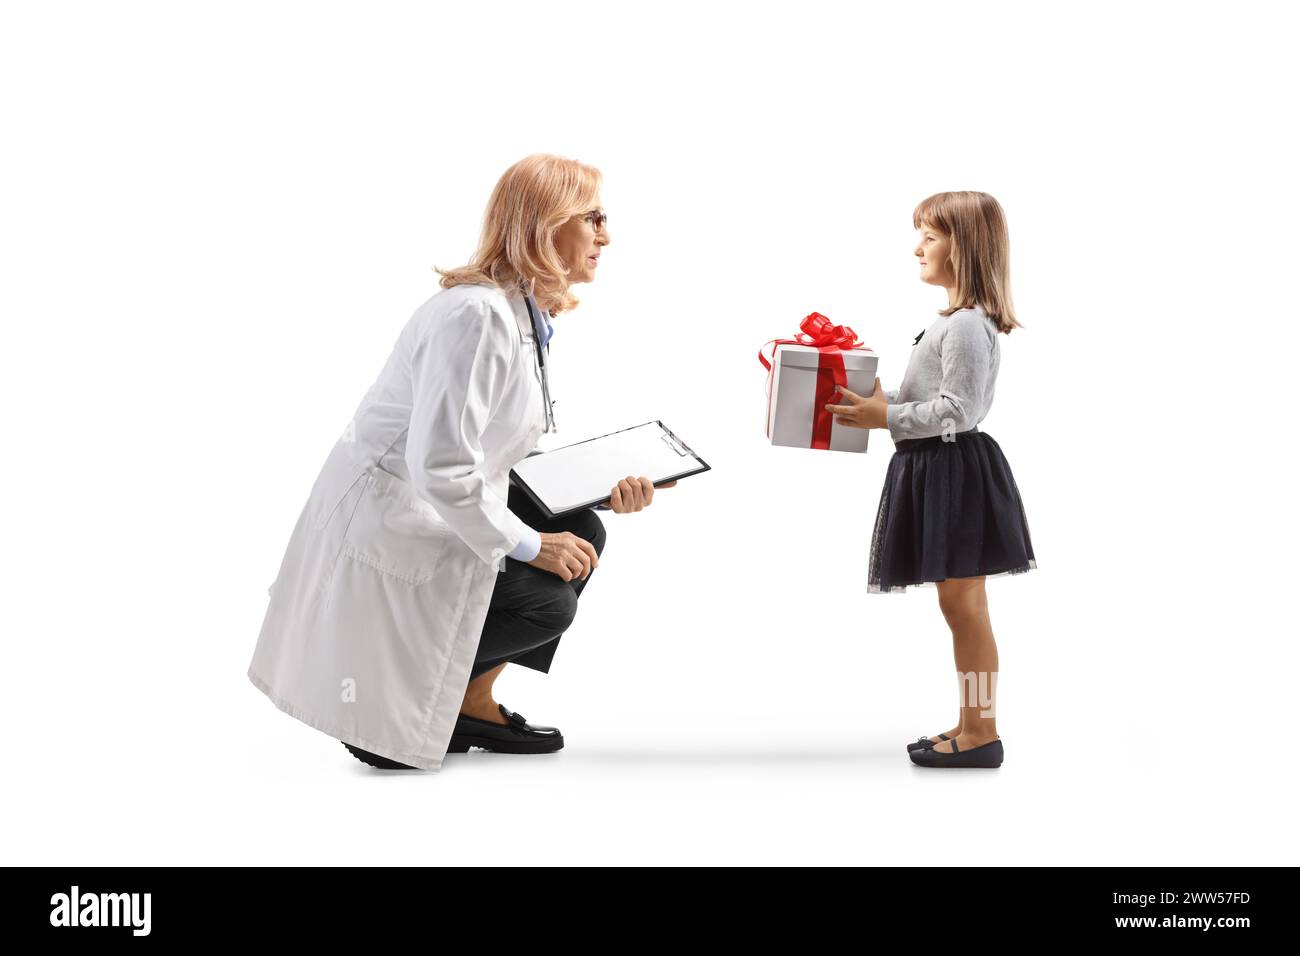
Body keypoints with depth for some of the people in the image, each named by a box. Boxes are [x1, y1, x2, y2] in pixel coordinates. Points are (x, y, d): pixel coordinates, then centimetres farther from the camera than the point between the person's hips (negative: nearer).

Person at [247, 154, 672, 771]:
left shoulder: (529, 315, 6)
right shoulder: (475, 315, -26)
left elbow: (511, 454, 12)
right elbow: (439, 466, -30)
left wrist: (604, 489, -1)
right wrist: (528, 545, -20)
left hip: (441, 510, 10)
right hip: (387, 524, -10)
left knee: (580, 532, 2)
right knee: (545, 601, -13)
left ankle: (470, 703, 12)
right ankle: (387, 707, 3)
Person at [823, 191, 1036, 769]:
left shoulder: (967, 325, -16)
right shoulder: (961, 320, 16)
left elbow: (955, 410, -21)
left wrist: (888, 418, -16)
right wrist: (884, 400, 12)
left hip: (955, 469, -11)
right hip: (938, 468, 11)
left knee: (964, 605, -4)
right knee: (960, 606, 13)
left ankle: (982, 733, 5)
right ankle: (970, 726, 21)